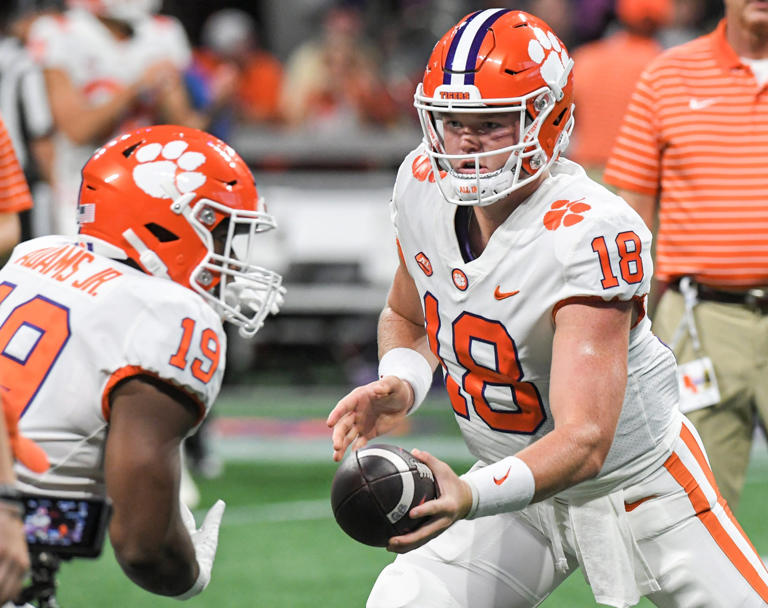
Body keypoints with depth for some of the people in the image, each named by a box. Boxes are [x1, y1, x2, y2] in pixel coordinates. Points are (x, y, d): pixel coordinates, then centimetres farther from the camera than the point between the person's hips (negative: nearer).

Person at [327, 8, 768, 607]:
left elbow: (584, 441, -38)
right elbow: (406, 317, 10)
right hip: (519, 480, 5)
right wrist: (399, 387, -13)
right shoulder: (424, 183, -11)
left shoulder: (589, 235, -32)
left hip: (636, 484, -5)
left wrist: (471, 497, -55)